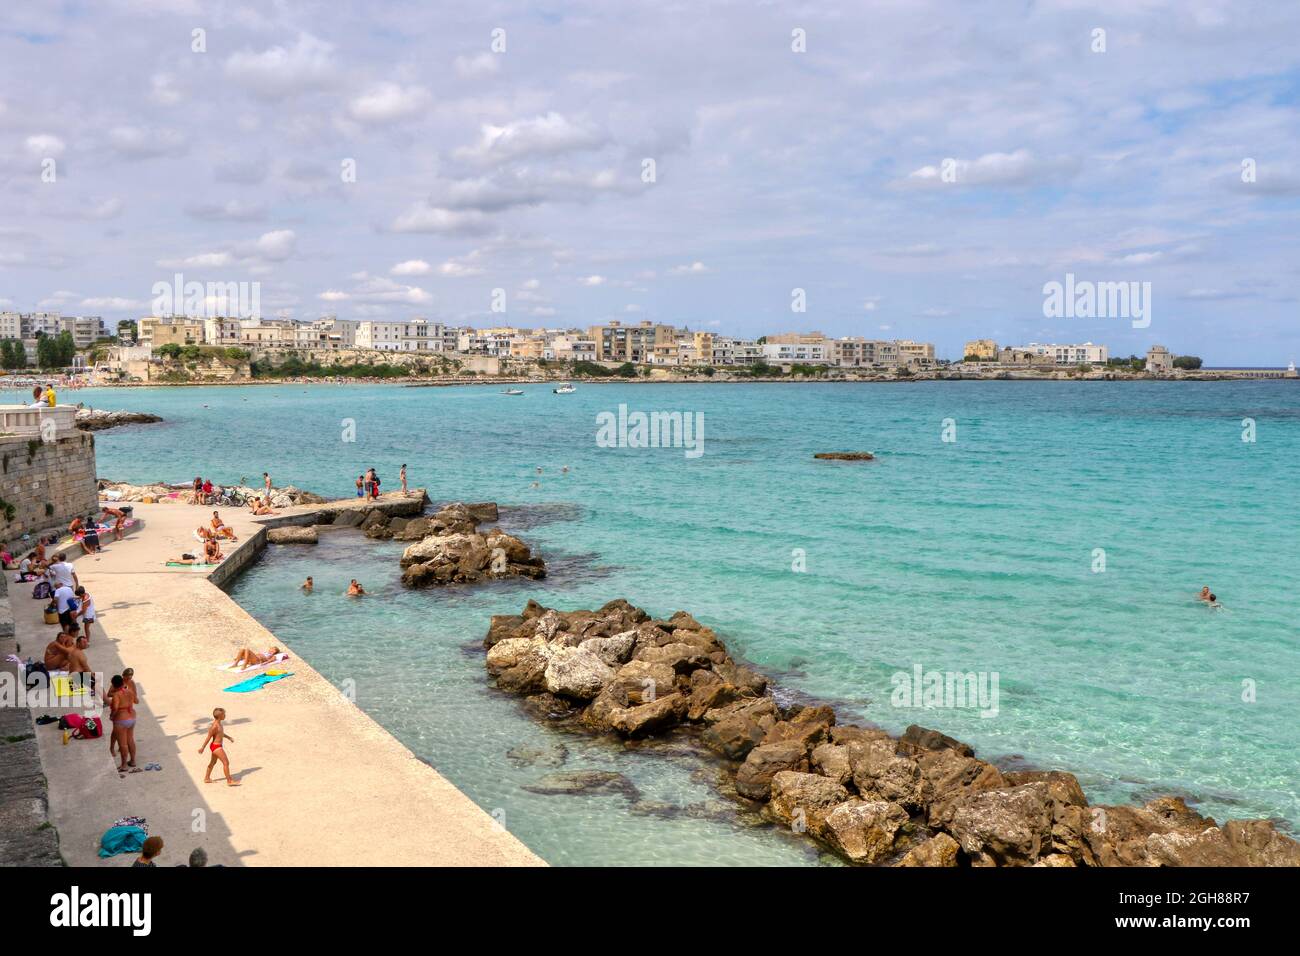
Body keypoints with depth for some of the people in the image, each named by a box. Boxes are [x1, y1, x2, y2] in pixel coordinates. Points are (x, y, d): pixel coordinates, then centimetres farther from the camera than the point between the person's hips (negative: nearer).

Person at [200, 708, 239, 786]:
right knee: (226, 763, -8)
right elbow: (208, 737, -21)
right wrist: (202, 748, -16)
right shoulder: (215, 726, -25)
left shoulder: (218, 723, 4)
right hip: (216, 746, -10)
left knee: (213, 762, 25)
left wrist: (229, 737, 28)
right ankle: (229, 781, -3)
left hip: (217, 746, 10)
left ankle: (207, 778, 41)